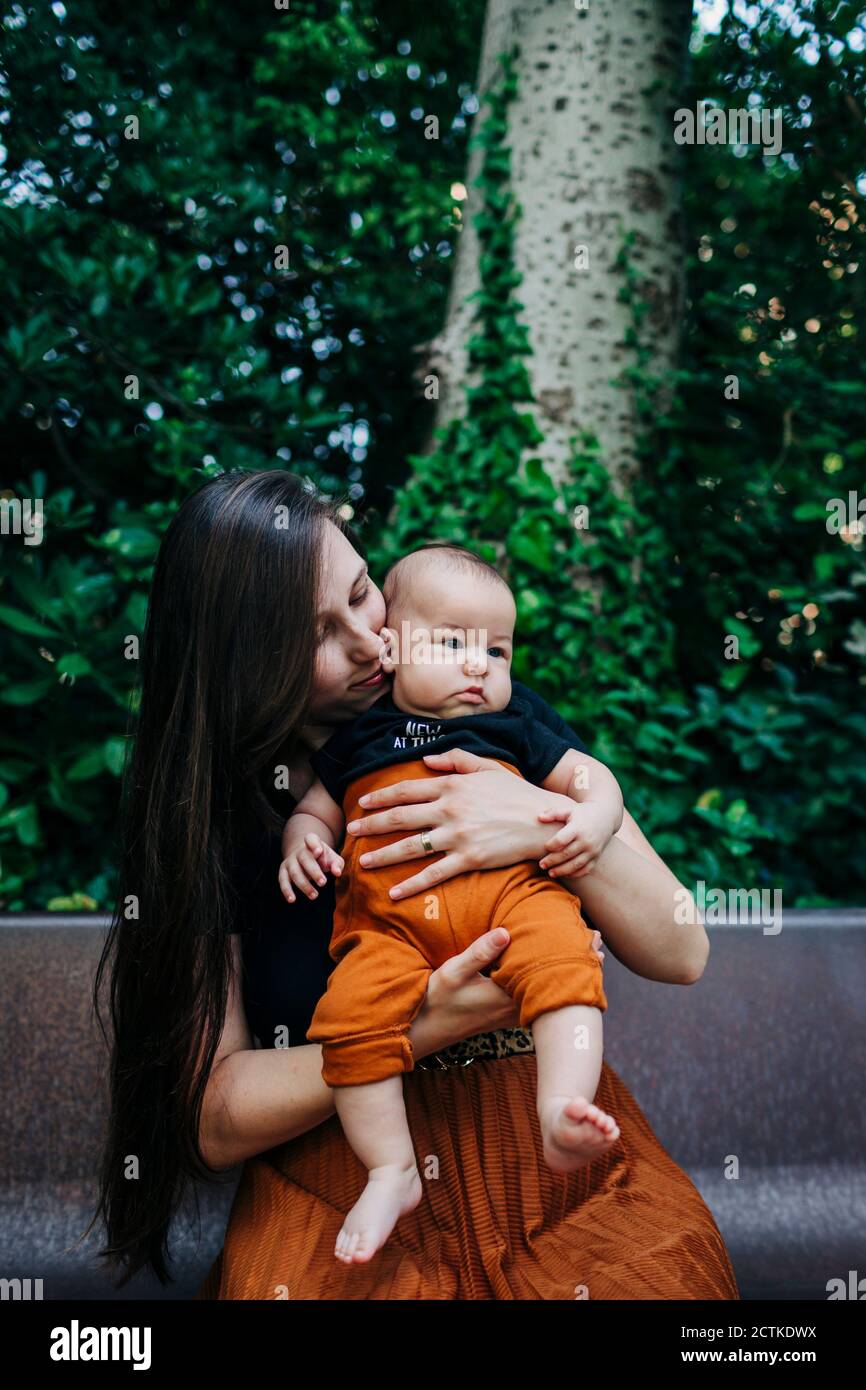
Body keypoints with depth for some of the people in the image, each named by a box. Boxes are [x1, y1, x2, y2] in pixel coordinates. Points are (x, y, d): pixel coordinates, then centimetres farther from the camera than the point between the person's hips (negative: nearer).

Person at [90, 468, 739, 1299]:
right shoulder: (205, 804, -3)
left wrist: (554, 827, -18)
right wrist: (428, 1032, -20)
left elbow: (680, 955, 0)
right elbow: (210, 1119, -7)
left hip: (554, 1160, 1)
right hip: (341, 1192, -1)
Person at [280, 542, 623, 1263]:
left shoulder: (512, 722, 21)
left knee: (561, 956, -31)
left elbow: (592, 776, 20)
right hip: (391, 921, 0)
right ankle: (392, 1172, -12)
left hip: (510, 889, 0)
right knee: (351, 1011, -24)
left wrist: (593, 819, -4)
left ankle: (562, 1115, -38)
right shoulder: (357, 738, 21)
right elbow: (314, 810, 27)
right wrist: (302, 845, 3)